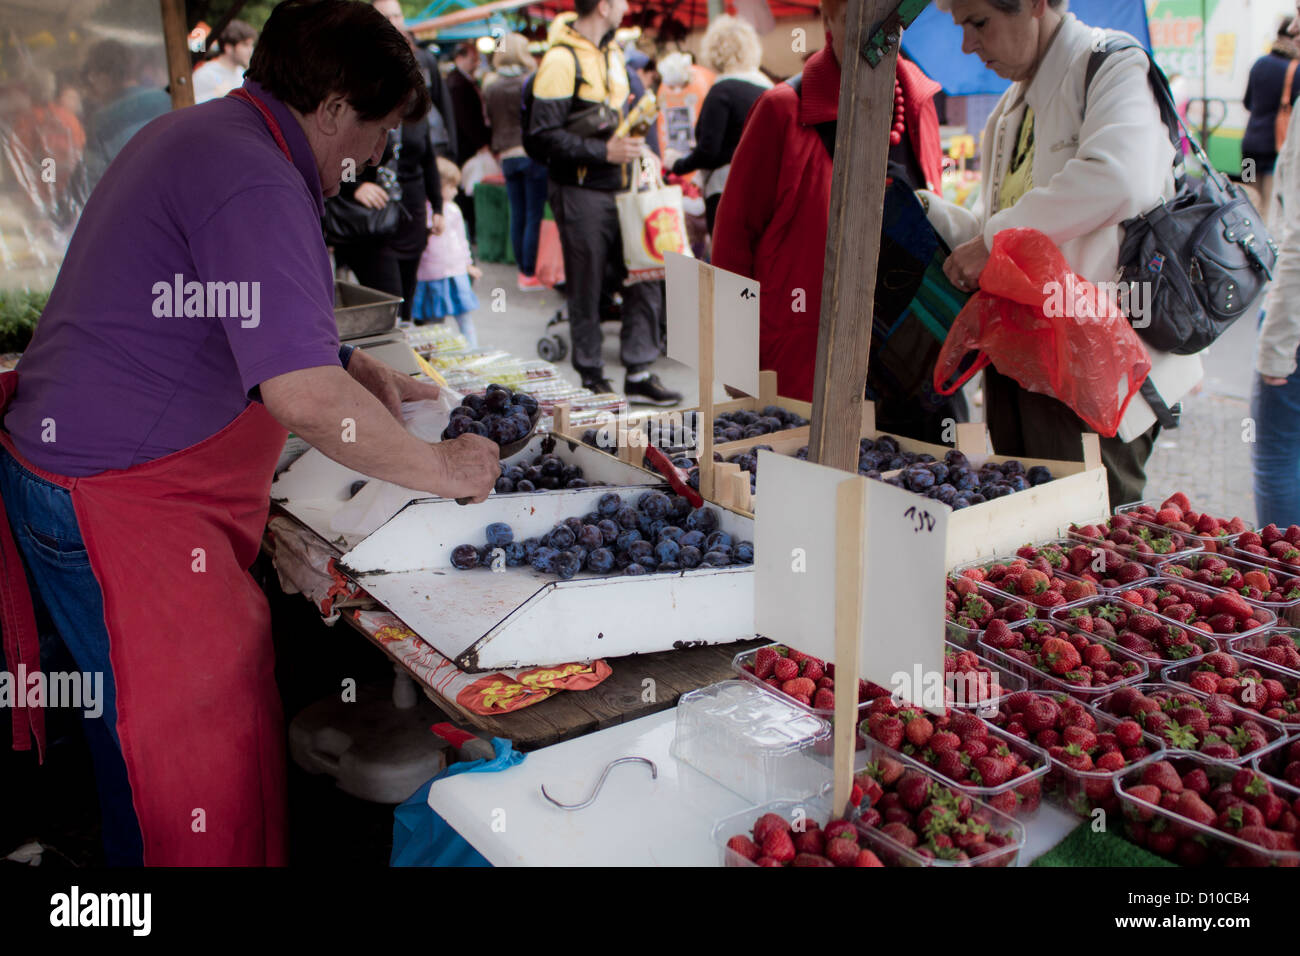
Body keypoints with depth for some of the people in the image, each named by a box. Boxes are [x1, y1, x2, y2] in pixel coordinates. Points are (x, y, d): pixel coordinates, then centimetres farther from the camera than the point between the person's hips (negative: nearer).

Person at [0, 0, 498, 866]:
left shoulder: (200, 134, 13)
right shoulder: (255, 185, -22)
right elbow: (303, 398, -31)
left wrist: (352, 366, 19)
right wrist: (443, 469, -18)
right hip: (119, 511, -10)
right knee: (191, 753, 1)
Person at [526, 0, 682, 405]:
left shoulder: (613, 52, 15)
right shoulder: (561, 59, -13)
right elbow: (541, 138, -19)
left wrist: (633, 146, 12)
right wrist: (603, 151, -20)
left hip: (620, 188, 8)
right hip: (581, 193, -8)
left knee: (646, 277, 4)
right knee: (586, 290, 2)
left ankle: (639, 375, 12)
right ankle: (592, 379, 16)